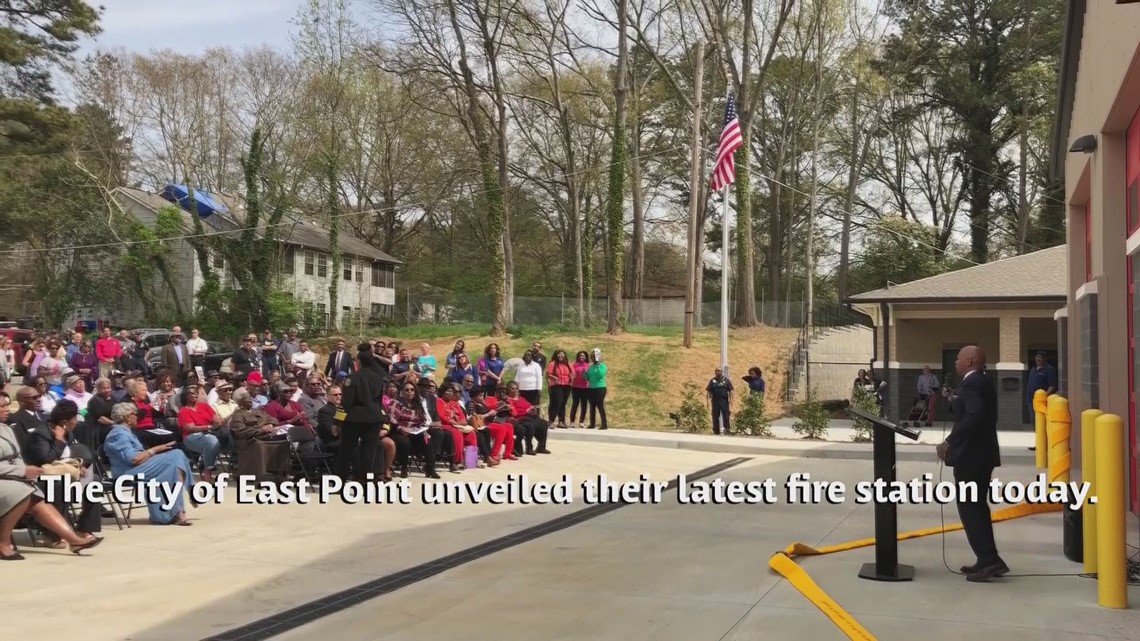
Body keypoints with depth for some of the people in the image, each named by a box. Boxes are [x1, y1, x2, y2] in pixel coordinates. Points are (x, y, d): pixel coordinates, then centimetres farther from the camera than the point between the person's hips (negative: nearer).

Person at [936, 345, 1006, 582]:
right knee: (977, 506, 15)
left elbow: (974, 416, -29)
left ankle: (989, 560, -8)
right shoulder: (983, 382, 15)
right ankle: (987, 560, 18)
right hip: (981, 453, 11)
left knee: (968, 507, -6)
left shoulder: (971, 384, -17)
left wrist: (949, 442, -25)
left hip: (970, 455, -11)